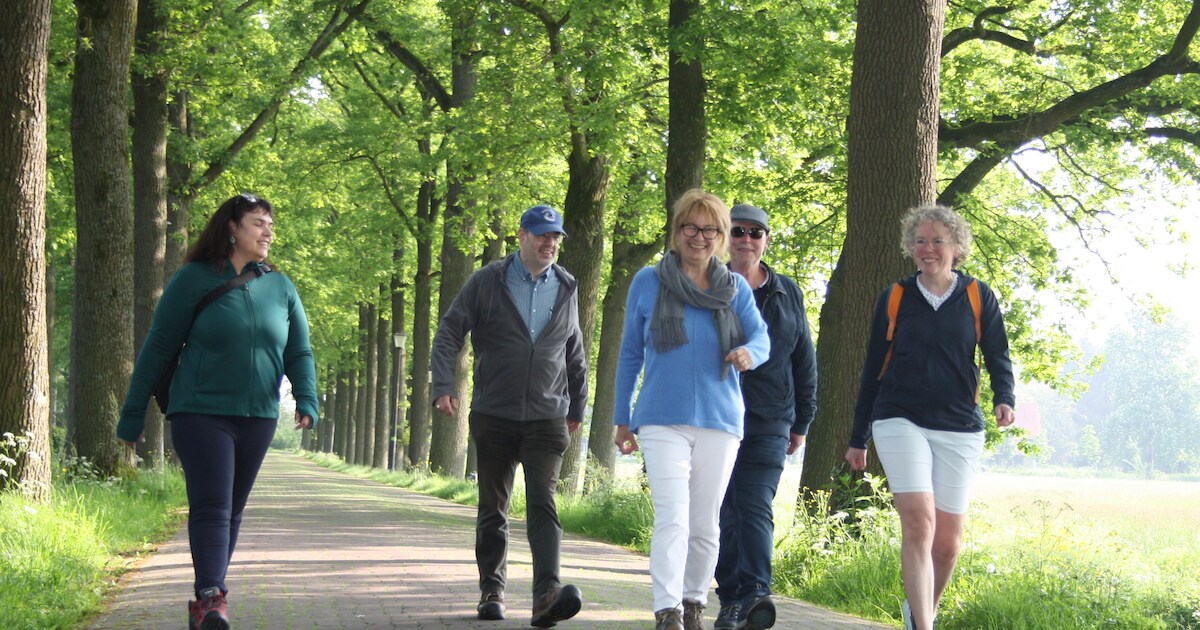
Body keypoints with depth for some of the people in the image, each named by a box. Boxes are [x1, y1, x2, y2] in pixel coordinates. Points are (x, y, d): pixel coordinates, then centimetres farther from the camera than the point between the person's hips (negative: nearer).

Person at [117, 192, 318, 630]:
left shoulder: (280, 287, 9)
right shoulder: (195, 279, -4)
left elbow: (299, 352, 11)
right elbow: (159, 347, -2)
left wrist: (306, 401, -7)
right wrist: (133, 414, -1)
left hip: (257, 418, 5)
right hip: (201, 413, -5)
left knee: (232, 511, 9)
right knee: (211, 507, -15)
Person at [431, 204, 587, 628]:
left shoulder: (566, 288, 10)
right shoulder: (487, 282, 1)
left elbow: (575, 354, 21)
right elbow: (449, 332, 1)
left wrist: (577, 405, 24)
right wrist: (444, 385, -11)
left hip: (547, 417, 0)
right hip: (494, 415, 0)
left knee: (543, 502, -14)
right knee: (493, 509, 9)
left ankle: (547, 593, -25)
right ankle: (491, 590, 20)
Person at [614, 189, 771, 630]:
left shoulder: (735, 288, 8)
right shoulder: (648, 283, 5)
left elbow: (762, 336, -3)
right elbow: (630, 354, 11)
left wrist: (749, 353, -28)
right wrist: (622, 418, 10)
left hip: (719, 420, 2)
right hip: (663, 420, -2)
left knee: (705, 523, 9)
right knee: (672, 516, -15)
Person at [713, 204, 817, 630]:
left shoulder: (788, 294, 12)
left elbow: (805, 361, 16)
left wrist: (801, 422, 13)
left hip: (768, 423, 0)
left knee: (756, 508, -13)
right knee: (726, 513, 1)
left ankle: (756, 595, -22)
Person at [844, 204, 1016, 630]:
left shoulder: (979, 298, 5)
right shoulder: (895, 298, 7)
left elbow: (998, 357, 6)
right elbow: (873, 369, 12)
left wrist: (1004, 399, -17)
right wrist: (857, 438, 13)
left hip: (960, 428, 1)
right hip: (900, 422, -1)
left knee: (947, 539, 3)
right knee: (918, 521, -19)